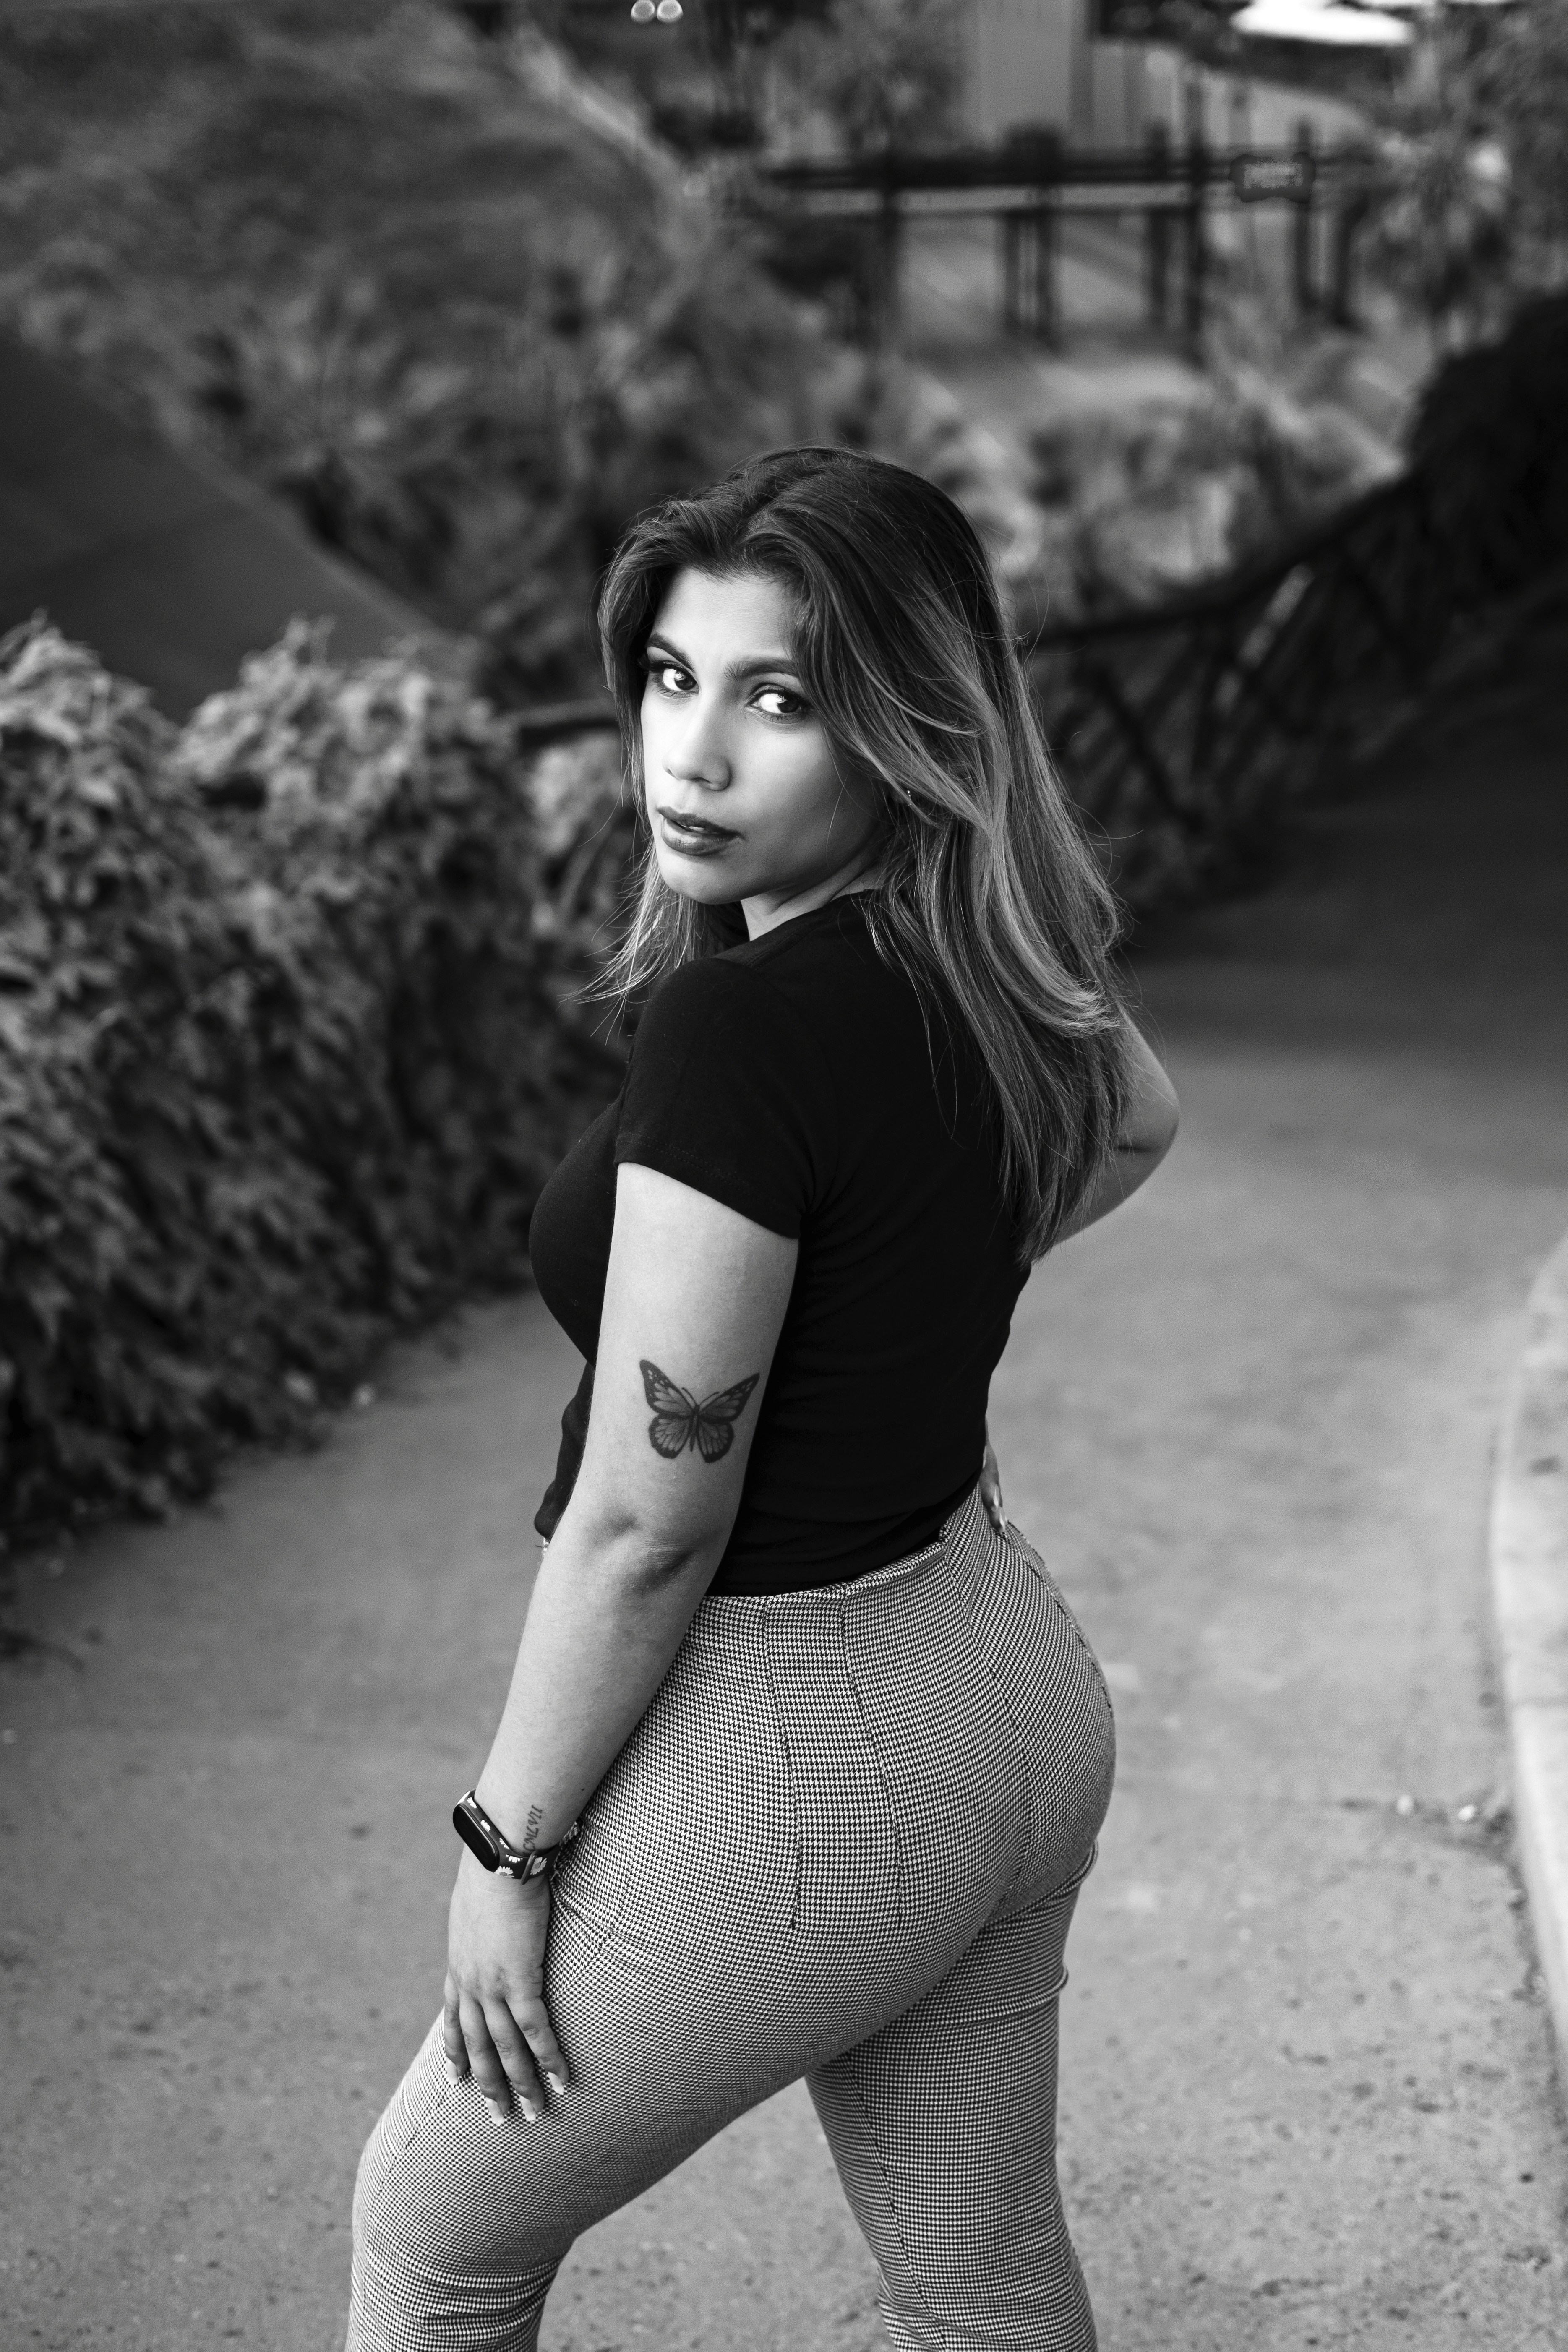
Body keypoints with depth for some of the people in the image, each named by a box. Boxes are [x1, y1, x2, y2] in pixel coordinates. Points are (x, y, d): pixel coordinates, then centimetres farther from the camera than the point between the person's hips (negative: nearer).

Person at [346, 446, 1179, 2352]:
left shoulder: (743, 1021, -27)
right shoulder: (1000, 966, -2)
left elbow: (643, 1521, -23)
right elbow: (1134, 1124, 23)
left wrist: (506, 1845, -12)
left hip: (792, 1764, -8)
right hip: (1010, 1691, 8)